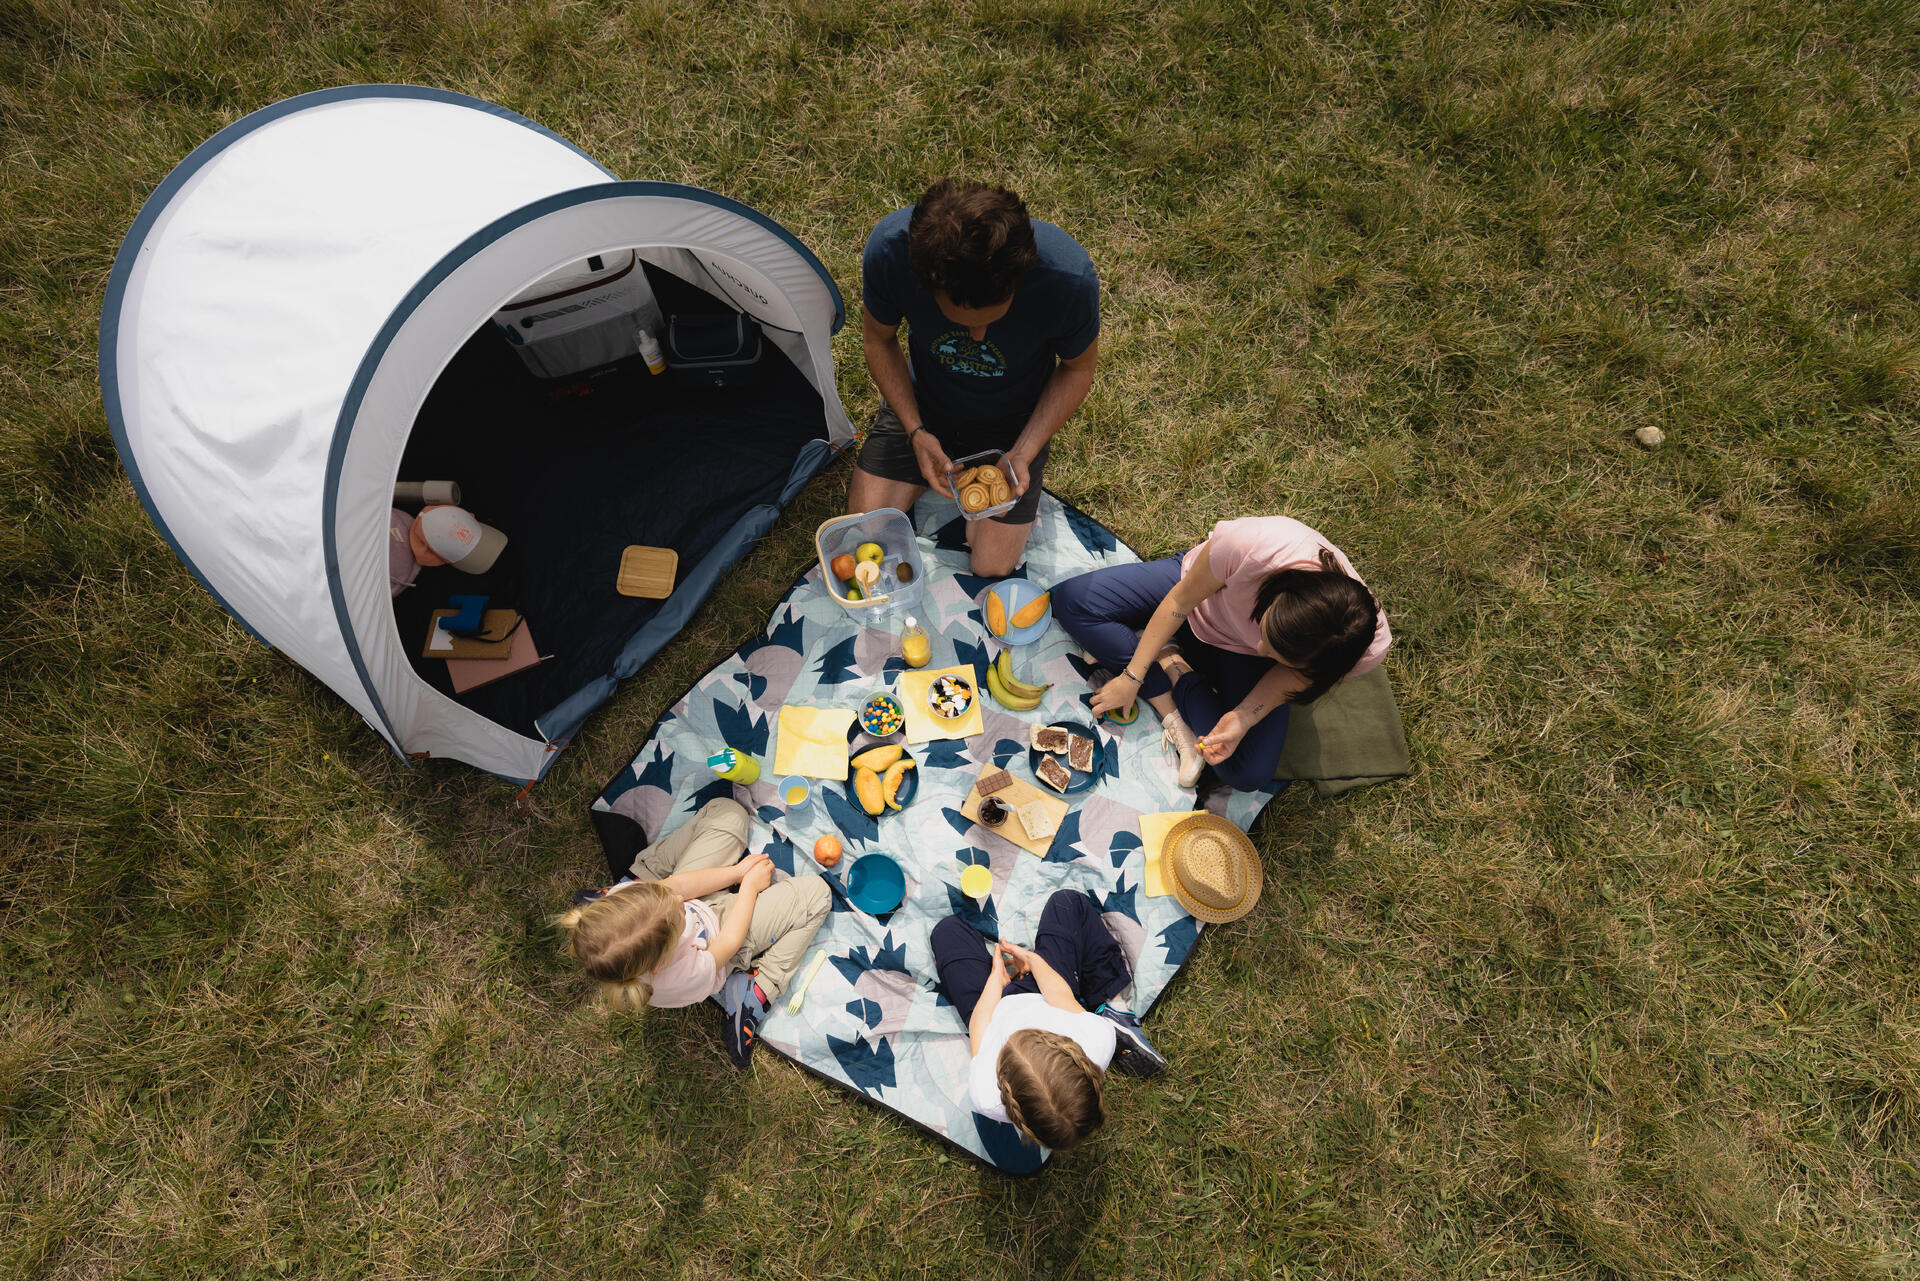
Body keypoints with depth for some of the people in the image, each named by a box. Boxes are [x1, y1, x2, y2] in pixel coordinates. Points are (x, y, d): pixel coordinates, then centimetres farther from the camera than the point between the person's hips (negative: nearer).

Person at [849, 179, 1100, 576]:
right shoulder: (890, 247, -33)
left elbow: (1077, 370, -14)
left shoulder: (1069, 277, -36)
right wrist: (916, 432, -20)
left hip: (1012, 424, -1)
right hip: (923, 404, 2)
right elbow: (879, 339, -11)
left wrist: (1023, 453, -23)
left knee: (991, 566, -1)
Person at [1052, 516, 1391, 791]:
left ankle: (1176, 669, 0)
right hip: (1196, 583, 0)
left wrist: (1245, 718, -26)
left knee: (1249, 775, -17)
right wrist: (1132, 677, -18)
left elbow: (1290, 676, -12)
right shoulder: (1250, 544, -44)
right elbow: (1181, 599, -23)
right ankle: (1170, 693, -12)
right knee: (1071, 599, -20)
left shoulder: (1368, 648, -36)